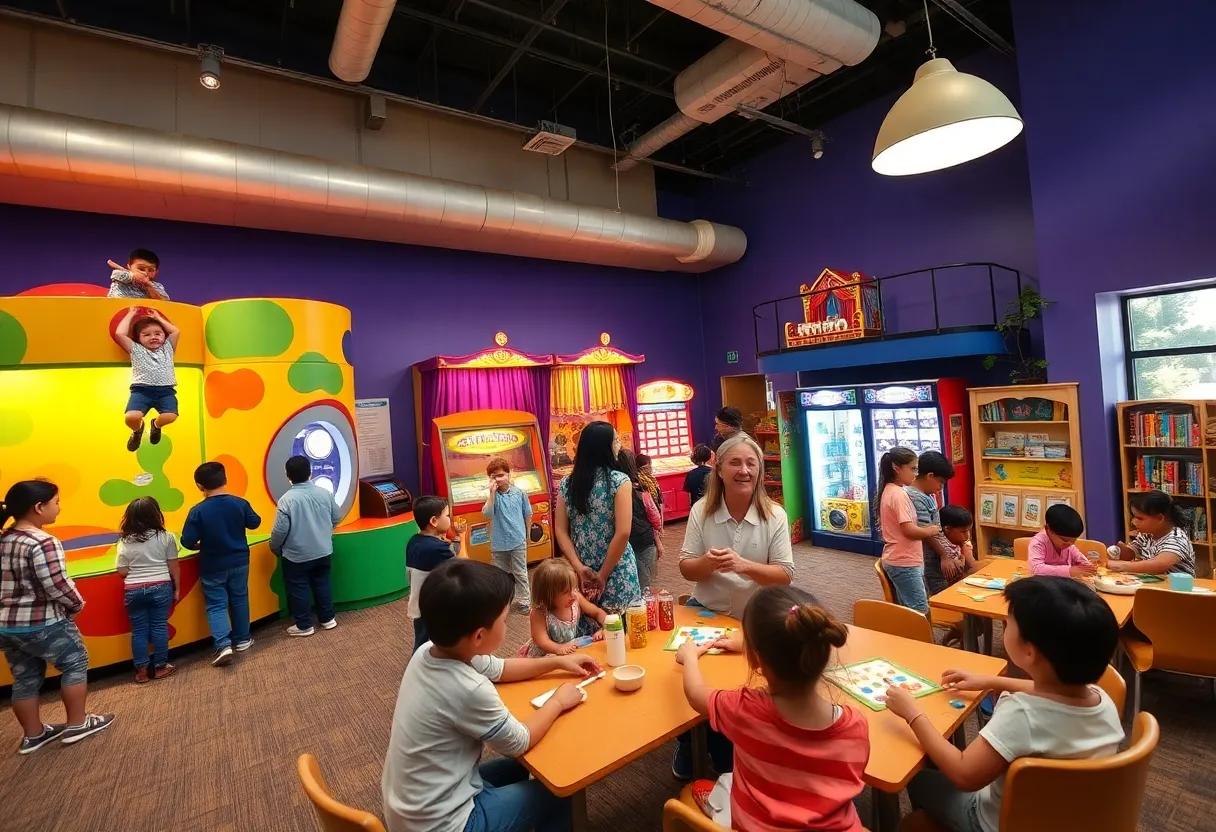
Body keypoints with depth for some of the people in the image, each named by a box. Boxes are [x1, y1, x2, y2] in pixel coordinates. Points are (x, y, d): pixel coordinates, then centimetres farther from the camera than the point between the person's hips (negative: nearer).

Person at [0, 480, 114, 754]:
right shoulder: (43, 543, -23)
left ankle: (32, 735, 30)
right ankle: (77, 724, 19)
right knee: (75, 664, 10)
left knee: (25, 678, 18)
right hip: (43, 623, -8)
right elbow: (58, 586, -22)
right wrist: (77, 604, -4)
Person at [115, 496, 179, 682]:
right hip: (160, 587, -2)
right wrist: (177, 589, 9)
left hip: (133, 591, 2)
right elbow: (174, 567, -3)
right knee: (159, 627, 8)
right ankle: (160, 667, 17)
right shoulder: (166, 537, -5)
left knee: (139, 630, 11)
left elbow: (122, 572, 1)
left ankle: (142, 671, 17)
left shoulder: (125, 542, 1)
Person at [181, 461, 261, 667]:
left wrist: (199, 546, 6)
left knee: (216, 605, 7)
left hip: (212, 567, -2)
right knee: (239, 600, 16)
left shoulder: (198, 511, -16)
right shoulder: (240, 503, -10)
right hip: (239, 562, 3)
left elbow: (187, 541, -15)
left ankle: (223, 645, -4)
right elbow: (255, 523, 4)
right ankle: (242, 639, 26)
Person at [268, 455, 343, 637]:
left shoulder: (287, 499, -19)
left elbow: (280, 530, -16)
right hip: (323, 552, 5)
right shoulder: (325, 493, -5)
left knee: (298, 590, 11)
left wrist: (275, 548, 3)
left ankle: (304, 626, 21)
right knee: (322, 584, 18)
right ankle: (328, 619, 28)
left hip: (296, 555, -4)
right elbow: (337, 517, 6)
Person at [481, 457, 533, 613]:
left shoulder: (519, 492, -9)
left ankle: (523, 602, 23)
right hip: (498, 543, 1)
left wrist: (526, 533, 11)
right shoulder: (493, 495, -9)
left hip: (518, 541, -1)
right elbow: (487, 514, -25)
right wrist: (492, 493, -30)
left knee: (520, 573, 9)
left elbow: (528, 514, 4)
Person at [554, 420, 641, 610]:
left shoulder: (566, 484, 1)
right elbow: (623, 533, -18)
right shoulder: (620, 481, -13)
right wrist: (603, 575, -10)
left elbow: (560, 531, -1)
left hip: (582, 574, 4)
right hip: (616, 573, -4)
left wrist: (579, 567, -4)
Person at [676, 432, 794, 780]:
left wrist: (743, 565, -31)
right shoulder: (701, 510, -10)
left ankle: (731, 761, 36)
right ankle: (689, 751, 33)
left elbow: (785, 575, -13)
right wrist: (707, 562, -31)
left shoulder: (774, 515, -13)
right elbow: (685, 568, -6)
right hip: (705, 613, 2)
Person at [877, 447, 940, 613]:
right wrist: (931, 531, -6)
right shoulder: (899, 494, -19)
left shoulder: (889, 491, 11)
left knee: (908, 611, 16)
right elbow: (909, 530, -23)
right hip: (904, 563, -10)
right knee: (920, 612, -5)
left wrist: (926, 529, 8)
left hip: (897, 560, 10)